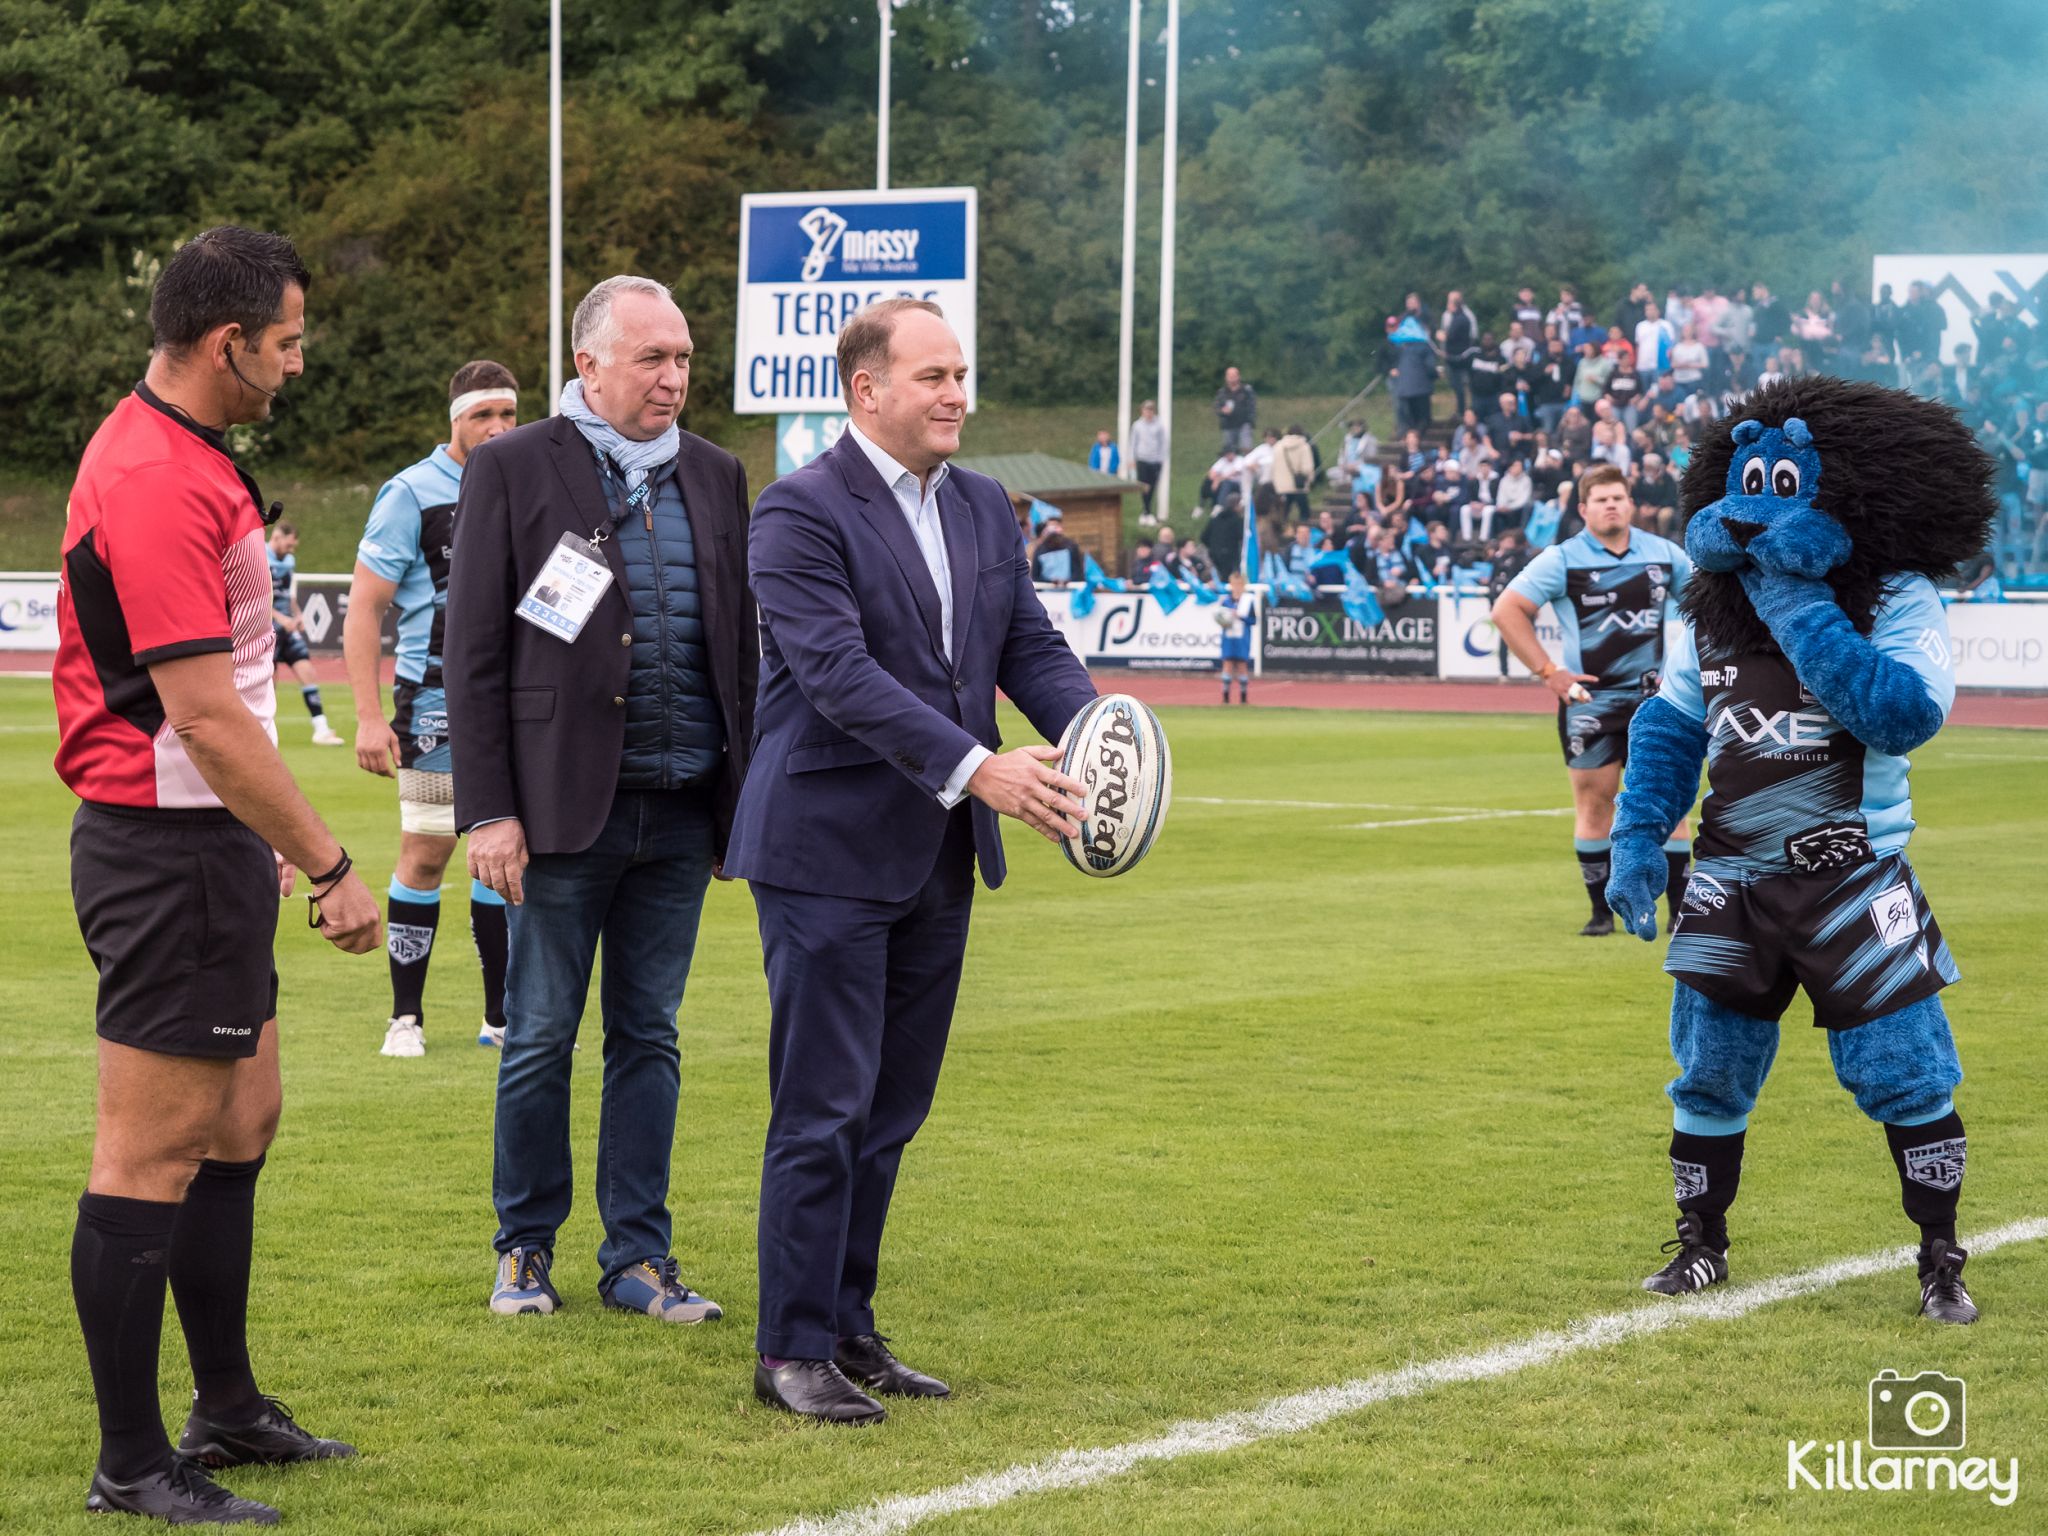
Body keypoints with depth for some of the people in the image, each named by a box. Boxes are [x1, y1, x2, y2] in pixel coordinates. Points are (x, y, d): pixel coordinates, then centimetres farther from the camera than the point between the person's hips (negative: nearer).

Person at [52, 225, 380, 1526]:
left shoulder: (182, 457, 13)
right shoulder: (155, 486, -20)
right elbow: (204, 713, -24)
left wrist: (265, 836, 22)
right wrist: (331, 862, -21)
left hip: (207, 842, 11)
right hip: (165, 848, -11)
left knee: (241, 1124, 17)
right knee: (151, 1159, -5)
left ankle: (227, 1407, 29)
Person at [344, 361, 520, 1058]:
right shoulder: (412, 494, -6)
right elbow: (363, 609, -7)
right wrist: (369, 716, -14)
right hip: (436, 704, -5)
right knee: (425, 855, -2)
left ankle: (503, 1016, 15)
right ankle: (405, 1017, 6)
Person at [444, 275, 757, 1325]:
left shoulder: (714, 476, 11)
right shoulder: (512, 470, -3)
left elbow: (741, 646, 15)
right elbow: (473, 654, -5)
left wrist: (749, 802, 10)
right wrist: (489, 811, -11)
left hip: (681, 812, 4)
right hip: (564, 803, -4)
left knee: (648, 1036, 10)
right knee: (540, 1039, 4)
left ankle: (637, 1257, 16)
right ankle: (525, 1251, 17)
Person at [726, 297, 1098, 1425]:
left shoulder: (983, 508, 12)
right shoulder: (800, 512, -12)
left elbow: (1030, 646, 9)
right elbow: (839, 671, -22)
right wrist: (975, 769, -30)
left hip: (936, 860, 7)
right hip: (830, 853, -7)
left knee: (892, 1110, 12)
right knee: (823, 1111, -4)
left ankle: (847, 1328, 22)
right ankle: (791, 1351, 4)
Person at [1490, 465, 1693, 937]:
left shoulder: (1664, 554, 6)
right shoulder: (1563, 560, -4)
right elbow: (1506, 609, -7)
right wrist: (1547, 671, -10)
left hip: (1652, 698, 2)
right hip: (1590, 699, -2)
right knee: (1594, 804, 0)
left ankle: (1681, 910, 5)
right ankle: (1601, 912, 9)